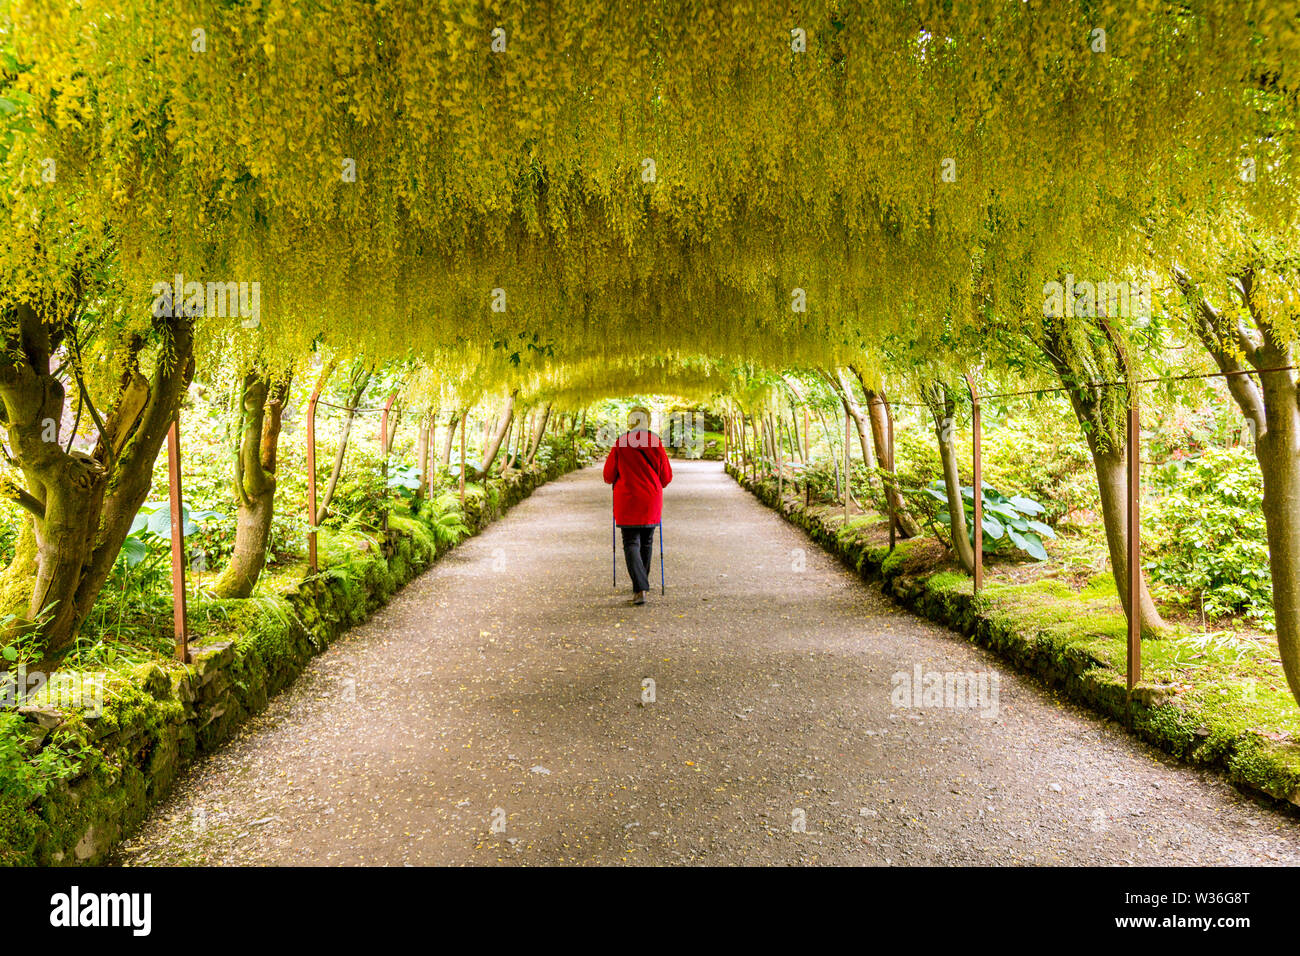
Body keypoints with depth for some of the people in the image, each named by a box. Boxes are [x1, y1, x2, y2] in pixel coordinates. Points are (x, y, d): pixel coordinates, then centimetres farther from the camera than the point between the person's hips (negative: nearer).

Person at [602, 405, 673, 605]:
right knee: (647, 542, 17)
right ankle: (642, 583, 31)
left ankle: (640, 590, -16)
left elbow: (609, 475, -1)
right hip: (651, 500, 2)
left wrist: (616, 481, 23)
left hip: (627, 500, -2)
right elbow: (666, 476, 2)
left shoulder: (620, 443, -7)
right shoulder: (656, 443, -4)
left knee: (631, 543, 0)